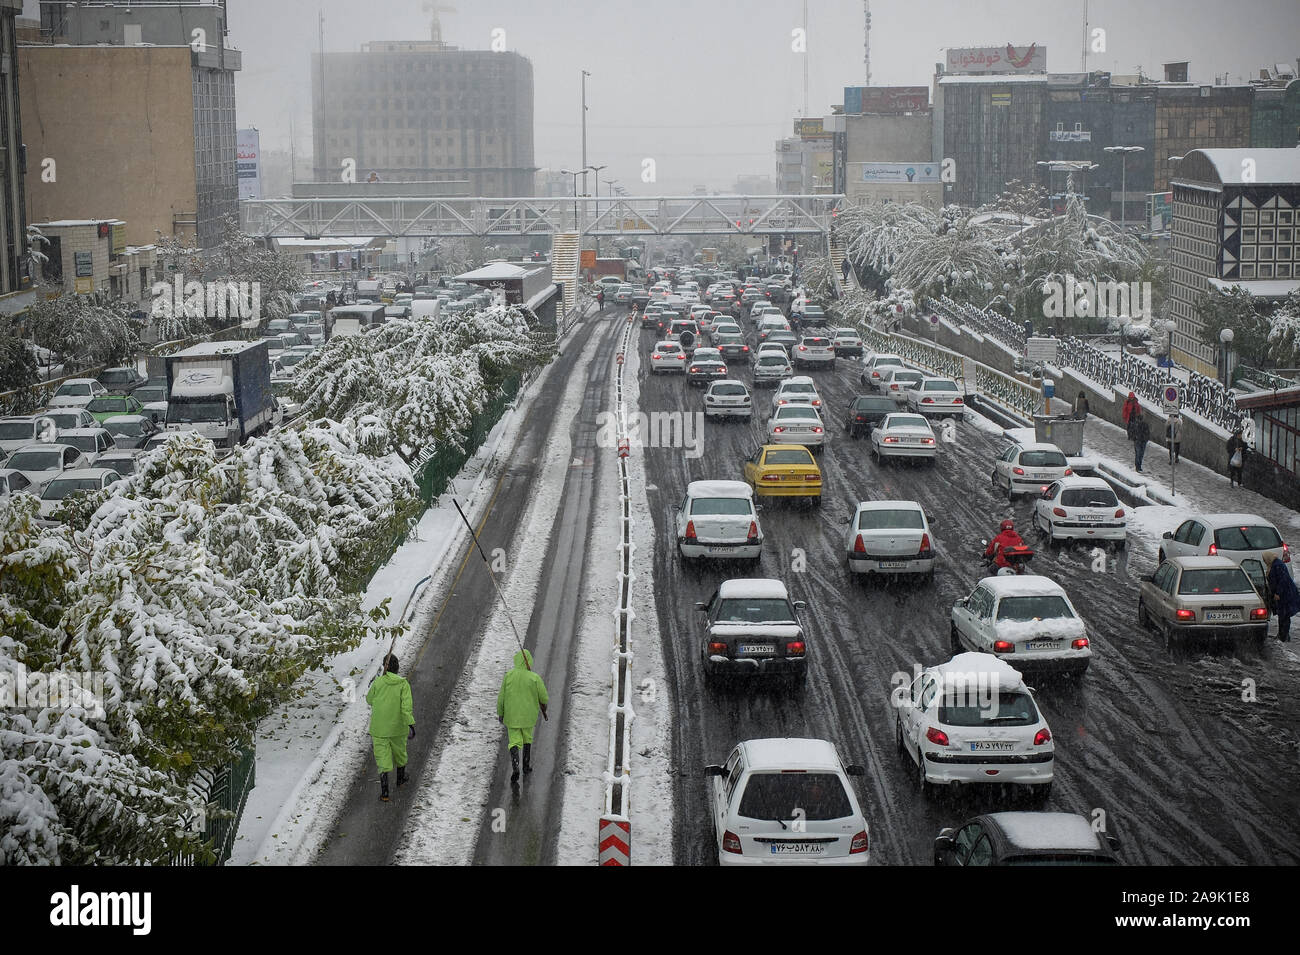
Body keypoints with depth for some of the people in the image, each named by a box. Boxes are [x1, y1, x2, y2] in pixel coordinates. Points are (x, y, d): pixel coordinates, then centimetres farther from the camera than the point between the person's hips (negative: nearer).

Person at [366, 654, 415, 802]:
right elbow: (406, 705, -20)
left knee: (383, 758, 2)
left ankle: (384, 791, -11)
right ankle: (400, 777, 47)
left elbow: (370, 699, 6)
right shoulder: (403, 684, -11)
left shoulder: (378, 682, -9)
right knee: (399, 751, 26)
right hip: (398, 727, 1)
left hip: (379, 727, -1)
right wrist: (410, 723, -23)